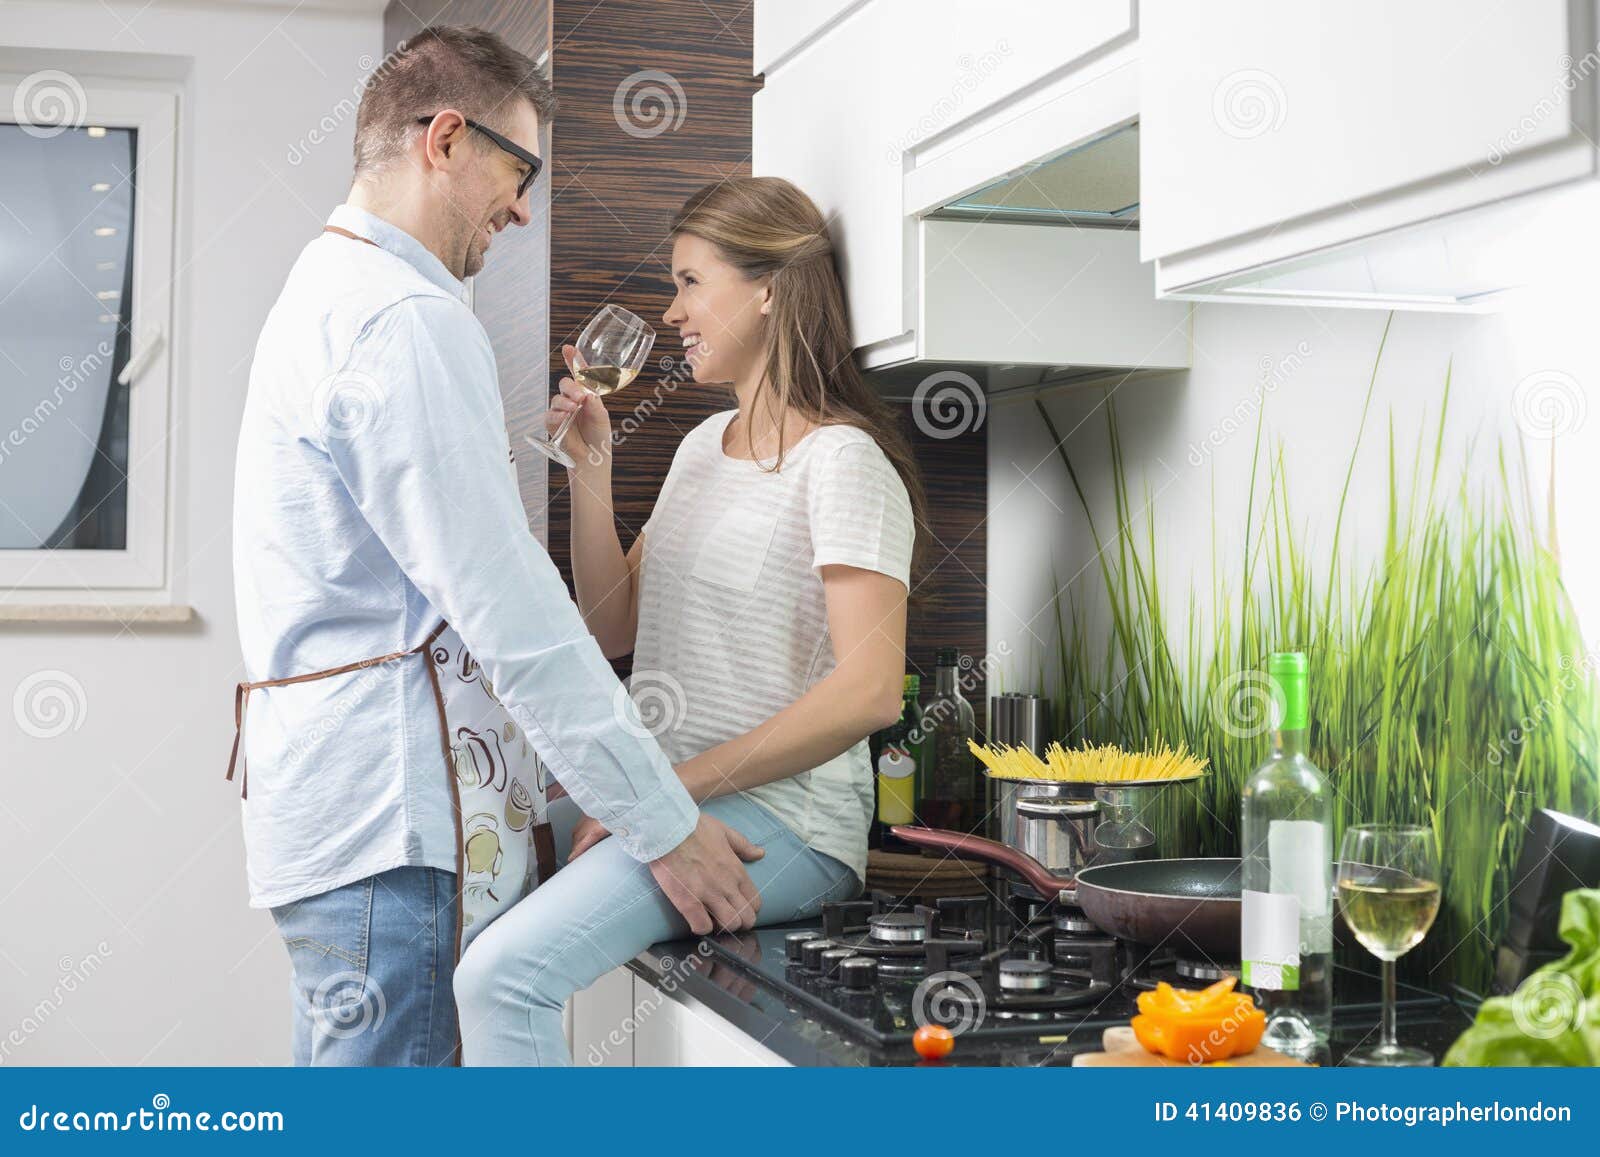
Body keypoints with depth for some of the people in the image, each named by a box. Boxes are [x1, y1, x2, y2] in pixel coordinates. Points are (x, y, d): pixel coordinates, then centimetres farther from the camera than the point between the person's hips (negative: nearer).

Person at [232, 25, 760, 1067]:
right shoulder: (405, 319, -15)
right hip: (391, 824, -11)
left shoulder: (332, 293, 20)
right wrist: (663, 823, -15)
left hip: (337, 812, 11)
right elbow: (511, 614, -20)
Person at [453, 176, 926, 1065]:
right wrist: (590, 469, 6)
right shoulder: (704, 445, 16)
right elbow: (615, 631, 16)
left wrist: (670, 789, -20)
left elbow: (869, 693, -21)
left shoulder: (842, 460, -11)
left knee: (502, 975, -25)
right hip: (663, 794, 8)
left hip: (779, 817, -8)